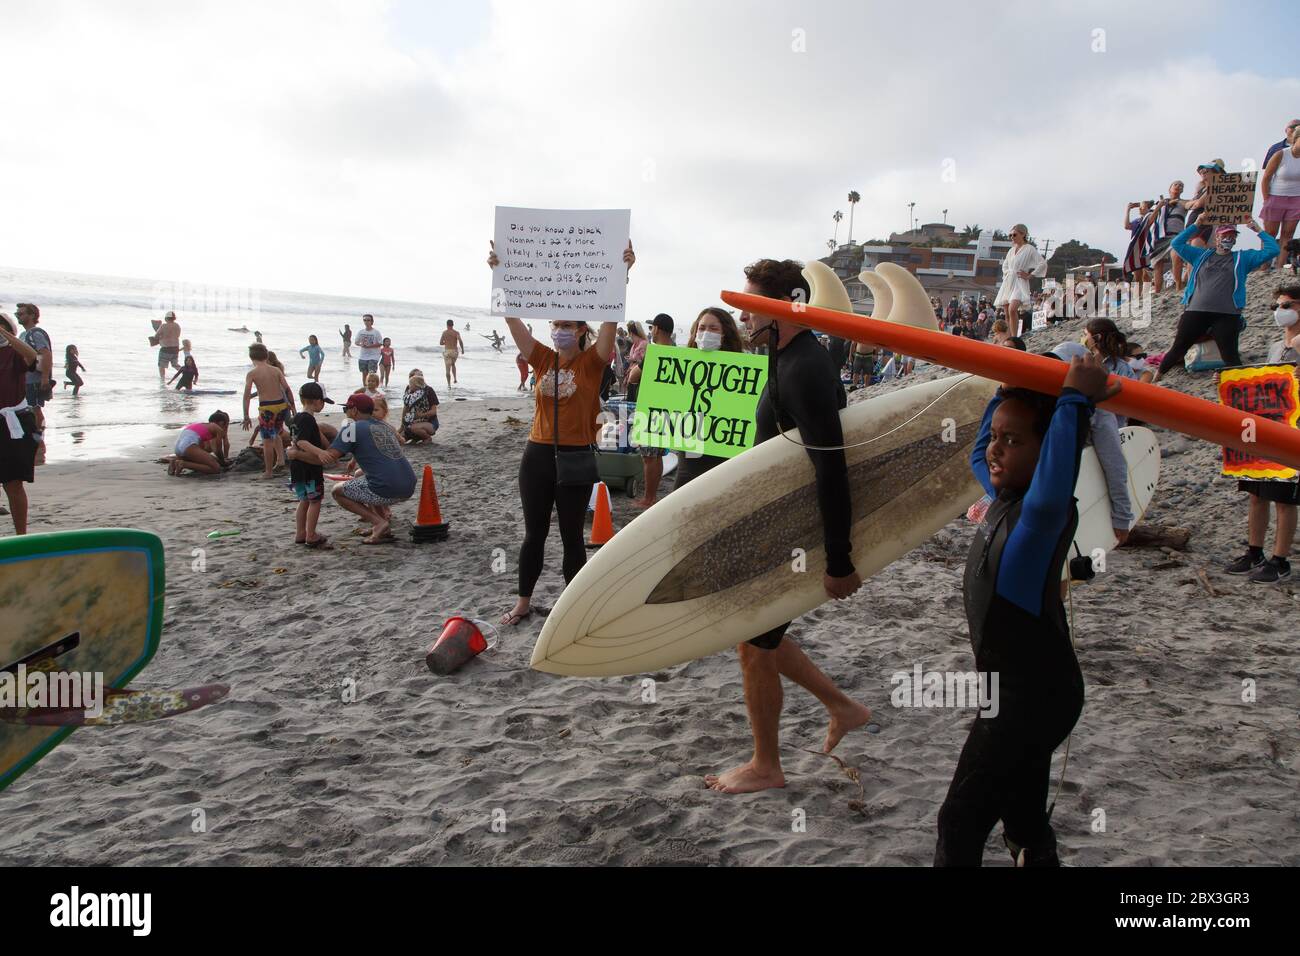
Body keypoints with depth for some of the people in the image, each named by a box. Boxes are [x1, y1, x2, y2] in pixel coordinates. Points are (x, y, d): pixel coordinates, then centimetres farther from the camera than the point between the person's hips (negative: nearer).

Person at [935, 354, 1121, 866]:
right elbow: (978, 455, 24)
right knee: (1023, 818, 23)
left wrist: (1074, 403, -43)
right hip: (1018, 690, 10)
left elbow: (1049, 500, -50)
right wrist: (1006, 390, 15)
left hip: (1033, 698, -10)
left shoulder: (1045, 513, -24)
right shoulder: (1004, 497, 3)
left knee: (962, 820, -4)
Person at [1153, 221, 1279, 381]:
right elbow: (1177, 243, 16)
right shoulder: (1201, 255, 18)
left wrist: (1259, 231, 9)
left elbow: (1272, 250, 10)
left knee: (1229, 355, -3)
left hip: (1227, 315, -1)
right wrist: (1195, 225, 12)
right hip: (1196, 312, 1)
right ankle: (1155, 378, 16)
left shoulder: (1243, 258, 15)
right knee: (1178, 348, 5)